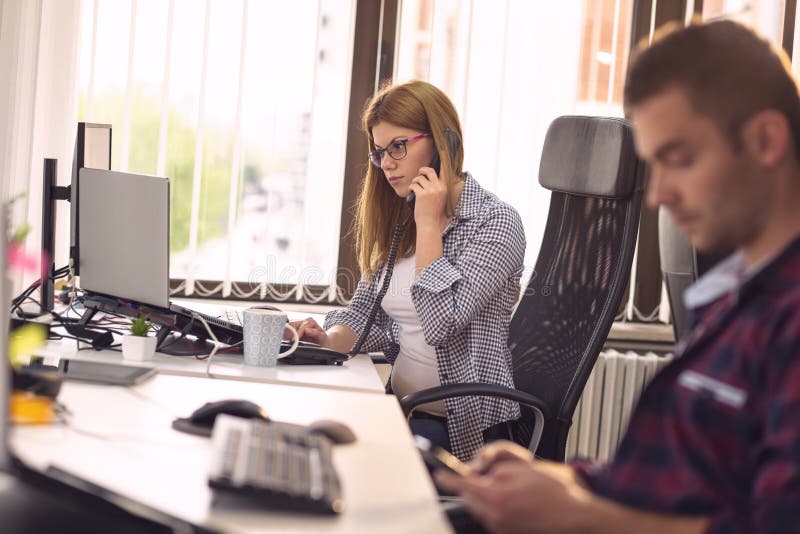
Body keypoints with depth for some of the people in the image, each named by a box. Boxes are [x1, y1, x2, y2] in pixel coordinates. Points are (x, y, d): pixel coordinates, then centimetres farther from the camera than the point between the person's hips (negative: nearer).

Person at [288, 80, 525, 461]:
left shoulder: (495, 223, -10)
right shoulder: (396, 223, 13)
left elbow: (441, 323, -19)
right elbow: (364, 312, 13)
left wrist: (428, 226, -15)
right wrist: (328, 339, -8)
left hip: (463, 427, -7)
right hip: (401, 410, 7)